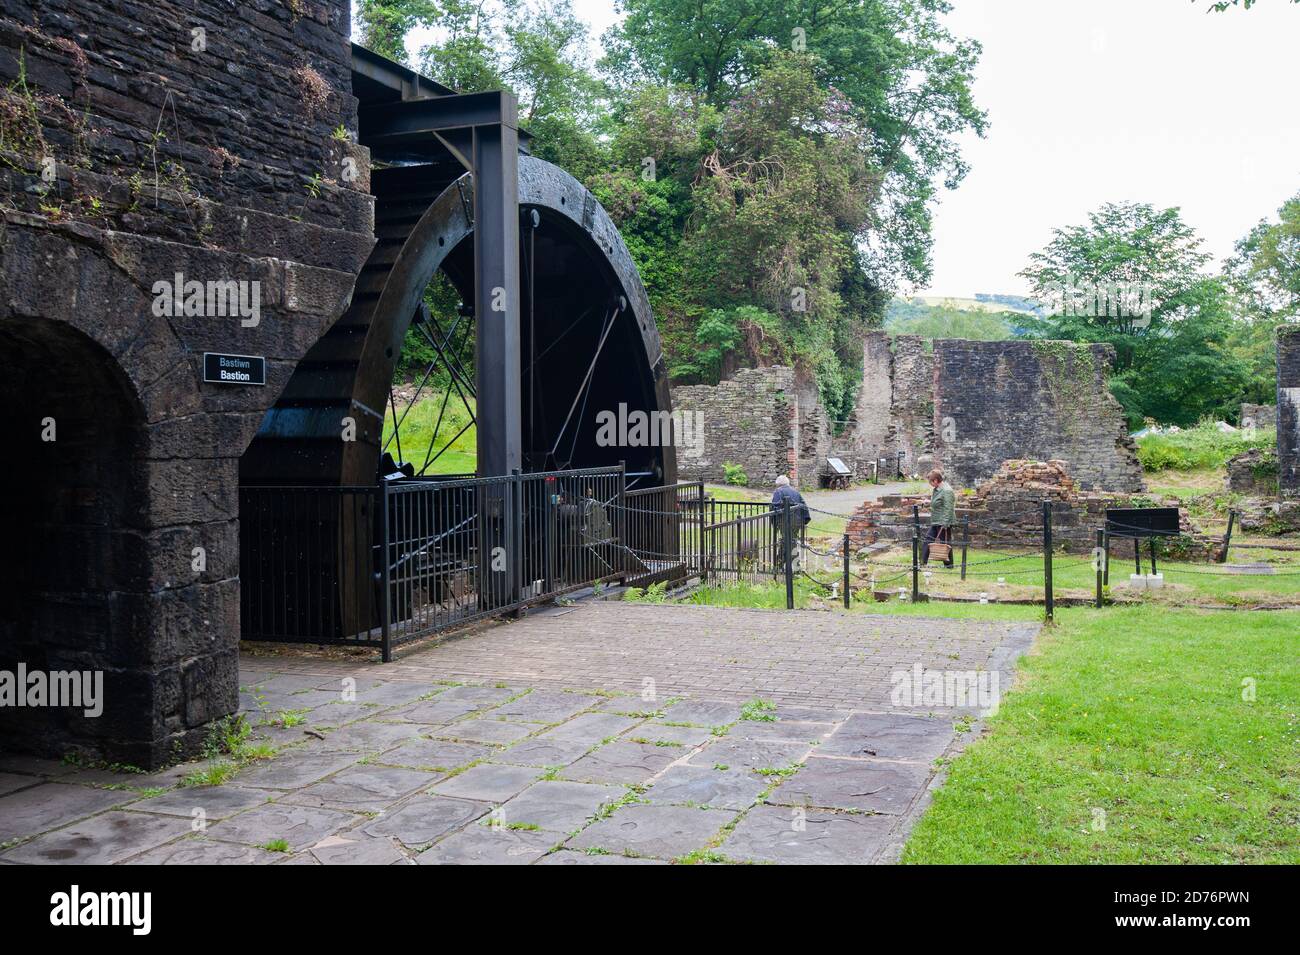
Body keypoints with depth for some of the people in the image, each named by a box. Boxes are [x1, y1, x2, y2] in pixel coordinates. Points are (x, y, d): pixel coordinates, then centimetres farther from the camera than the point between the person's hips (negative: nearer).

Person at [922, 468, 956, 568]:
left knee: (945, 543, 2)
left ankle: (948, 564, 15)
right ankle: (923, 562, 14)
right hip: (935, 522, 10)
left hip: (944, 523, -10)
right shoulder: (936, 490, 9)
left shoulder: (946, 491, -20)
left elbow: (948, 509, -23)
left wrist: (945, 524, -25)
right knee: (927, 540, 10)